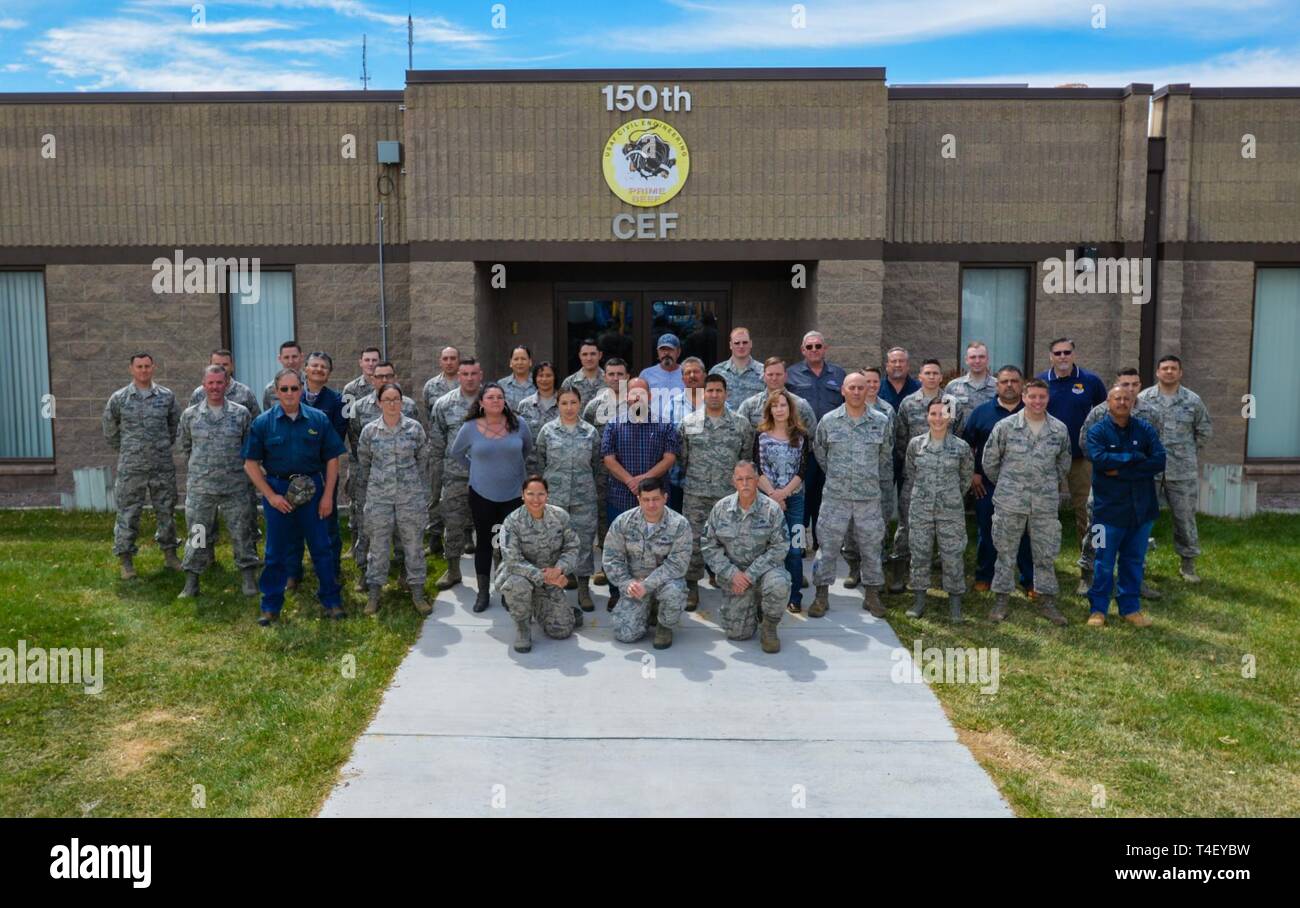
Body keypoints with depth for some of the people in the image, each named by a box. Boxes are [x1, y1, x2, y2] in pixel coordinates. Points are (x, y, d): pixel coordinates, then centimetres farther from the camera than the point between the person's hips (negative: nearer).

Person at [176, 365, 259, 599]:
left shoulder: (241, 413, 0)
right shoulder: (190, 414, 3)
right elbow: (185, 446, 16)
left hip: (236, 486, -1)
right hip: (200, 487, 1)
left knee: (242, 532, 5)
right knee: (197, 534, 7)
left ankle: (249, 579, 17)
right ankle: (191, 583, 17)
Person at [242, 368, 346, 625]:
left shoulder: (318, 419, -1)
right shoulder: (263, 423, -2)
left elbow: (332, 459, 2)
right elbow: (251, 464, 0)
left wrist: (327, 495, -4)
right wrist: (271, 496, -8)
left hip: (312, 488, 0)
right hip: (277, 490, 0)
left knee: (321, 548, 6)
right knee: (276, 552, 8)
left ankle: (331, 601, 18)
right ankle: (271, 607, 20)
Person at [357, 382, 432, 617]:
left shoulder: (415, 428, -2)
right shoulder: (369, 430, -1)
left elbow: (423, 460, 6)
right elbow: (363, 463, 11)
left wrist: (421, 489, 8)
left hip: (411, 496, 0)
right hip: (379, 498, 0)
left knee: (414, 544, 6)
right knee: (378, 545, 6)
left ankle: (417, 593, 17)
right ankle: (374, 594, 18)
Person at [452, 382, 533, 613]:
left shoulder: (518, 424, -5)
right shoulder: (470, 427, -6)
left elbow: (528, 449, 14)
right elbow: (456, 453, 11)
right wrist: (475, 469, 8)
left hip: (514, 494, 0)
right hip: (482, 494, 0)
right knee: (484, 542, 8)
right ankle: (483, 592, 18)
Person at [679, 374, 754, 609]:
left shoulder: (741, 424, 4)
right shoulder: (688, 422, 4)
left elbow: (747, 458, 10)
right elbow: (681, 457, 8)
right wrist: (685, 479, 5)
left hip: (729, 494, 0)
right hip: (695, 494, 0)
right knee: (693, 541, 2)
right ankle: (691, 587, 15)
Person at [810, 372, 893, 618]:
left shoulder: (881, 421, 2)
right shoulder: (828, 420, 0)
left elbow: (886, 457, 10)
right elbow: (819, 452, 13)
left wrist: (882, 485, 10)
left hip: (870, 498, 1)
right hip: (835, 496, -1)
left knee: (871, 546, 9)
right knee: (827, 546, 2)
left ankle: (872, 595, 22)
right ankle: (821, 595, 12)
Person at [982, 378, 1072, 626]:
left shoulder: (1060, 429, 2)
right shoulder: (1005, 426, -5)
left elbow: (1063, 463, 17)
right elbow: (990, 460, 5)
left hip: (1046, 503, 2)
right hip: (1010, 501, -2)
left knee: (1046, 554, 9)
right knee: (1005, 551, 7)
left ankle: (1047, 600, 22)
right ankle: (1001, 599, 18)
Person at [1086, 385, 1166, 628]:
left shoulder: (1145, 430, 3)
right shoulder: (1097, 432, -4)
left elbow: (1159, 461, -9)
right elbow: (1099, 459, -22)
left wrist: (1121, 471, -15)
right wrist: (1134, 457, -14)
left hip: (1142, 507, 3)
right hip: (1110, 508, -3)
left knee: (1134, 561, 13)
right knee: (1104, 562, 3)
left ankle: (1130, 608, 25)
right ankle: (1098, 608, 16)